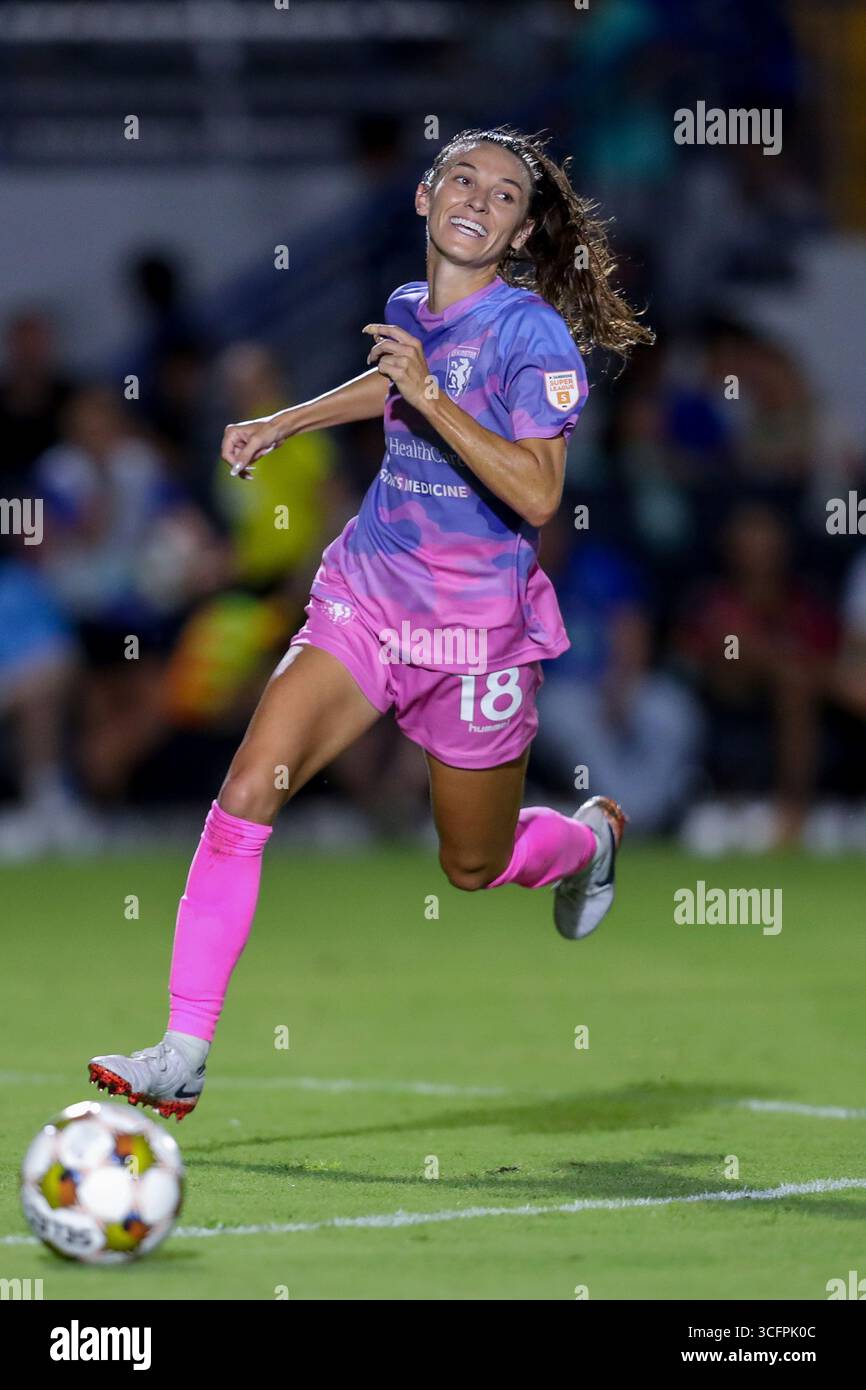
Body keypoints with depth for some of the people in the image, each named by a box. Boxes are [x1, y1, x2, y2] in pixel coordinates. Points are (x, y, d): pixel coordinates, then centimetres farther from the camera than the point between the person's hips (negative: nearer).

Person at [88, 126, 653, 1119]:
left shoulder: (533, 334, -16)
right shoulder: (409, 309, 3)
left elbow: (536, 494, -27)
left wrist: (429, 394, -32)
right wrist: (282, 422, 26)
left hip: (477, 630, -4)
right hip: (366, 599, 4)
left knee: (474, 869, 14)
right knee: (245, 794, -15)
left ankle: (592, 836, 51)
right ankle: (182, 1057, -14)